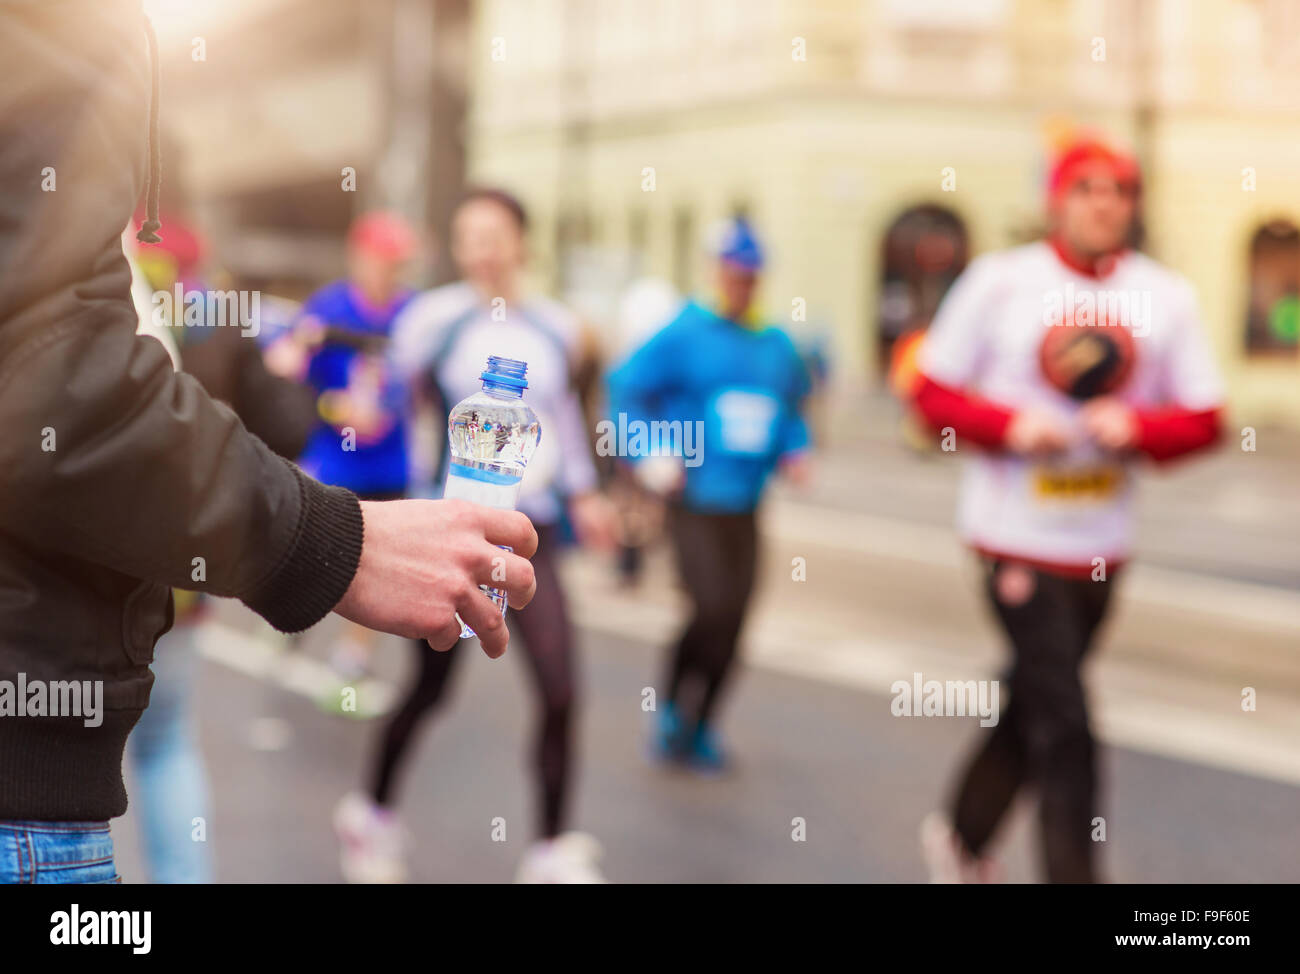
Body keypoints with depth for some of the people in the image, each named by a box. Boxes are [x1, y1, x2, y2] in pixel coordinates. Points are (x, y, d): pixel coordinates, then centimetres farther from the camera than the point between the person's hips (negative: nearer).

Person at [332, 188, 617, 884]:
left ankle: (553, 853, 8)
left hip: (530, 537, 3)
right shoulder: (434, 319, -6)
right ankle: (373, 813, 33)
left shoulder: (555, 327, 7)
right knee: (430, 688, 8)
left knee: (559, 693, -5)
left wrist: (581, 494, 19)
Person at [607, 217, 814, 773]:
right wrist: (650, 455, -13)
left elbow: (792, 409, 25)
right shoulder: (685, 335, -5)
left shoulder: (776, 346, 11)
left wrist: (795, 452, 7)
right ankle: (672, 707, 8)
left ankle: (698, 727, 20)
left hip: (744, 511, 5)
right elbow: (626, 387, -5)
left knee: (732, 622, 4)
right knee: (711, 609, -16)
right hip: (693, 503, -5)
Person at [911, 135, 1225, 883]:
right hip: (1018, 536, -4)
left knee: (1035, 705, 18)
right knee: (1064, 725, -8)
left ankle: (964, 838, 40)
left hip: (1104, 543, 4)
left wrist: (1136, 426, -17)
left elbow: (1204, 419, 3)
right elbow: (934, 392, -2)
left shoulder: (1168, 296, 2)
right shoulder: (1000, 282, -6)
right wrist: (1011, 426, -19)